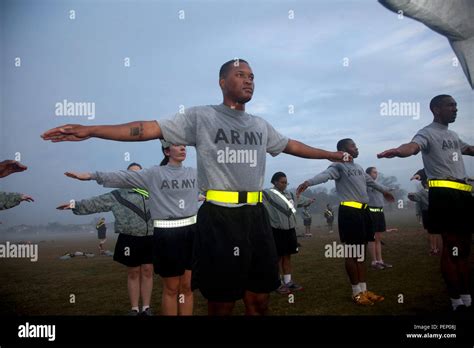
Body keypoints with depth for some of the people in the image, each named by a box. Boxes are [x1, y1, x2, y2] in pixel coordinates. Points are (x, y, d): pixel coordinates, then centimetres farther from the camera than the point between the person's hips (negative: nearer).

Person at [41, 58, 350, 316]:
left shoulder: (261, 125, 15)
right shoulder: (201, 117, -2)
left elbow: (291, 145, 29)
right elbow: (150, 129, -9)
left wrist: (330, 154, 36)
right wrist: (90, 130, -18)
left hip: (256, 216, 5)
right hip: (220, 218, -5)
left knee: (259, 299, 15)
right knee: (222, 302, 8)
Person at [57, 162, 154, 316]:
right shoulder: (119, 195, 6)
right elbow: (95, 203, 1)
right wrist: (75, 205, -7)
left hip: (150, 239, 1)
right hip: (130, 240, -1)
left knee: (147, 272, 7)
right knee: (133, 273, 7)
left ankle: (146, 308, 19)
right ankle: (135, 309, 19)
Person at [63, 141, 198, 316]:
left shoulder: (195, 174, 9)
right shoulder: (154, 174, -2)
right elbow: (125, 177, -7)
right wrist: (92, 175, -15)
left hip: (191, 231, 3)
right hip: (166, 234, -3)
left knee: (187, 287, 9)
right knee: (171, 288, 6)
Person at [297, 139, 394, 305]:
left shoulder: (358, 167, 18)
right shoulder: (339, 166, -8)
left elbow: (370, 181, 36)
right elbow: (325, 174, -27)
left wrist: (384, 190, 53)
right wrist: (309, 182, -48)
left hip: (363, 210, 8)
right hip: (349, 211, -8)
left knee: (361, 252, 12)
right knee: (351, 253, -1)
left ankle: (364, 290, 20)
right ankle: (357, 292, 8)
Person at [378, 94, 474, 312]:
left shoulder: (453, 135, 21)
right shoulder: (428, 133, -6)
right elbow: (413, 147, -29)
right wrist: (398, 151, -52)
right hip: (444, 194, -9)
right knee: (451, 247, -7)